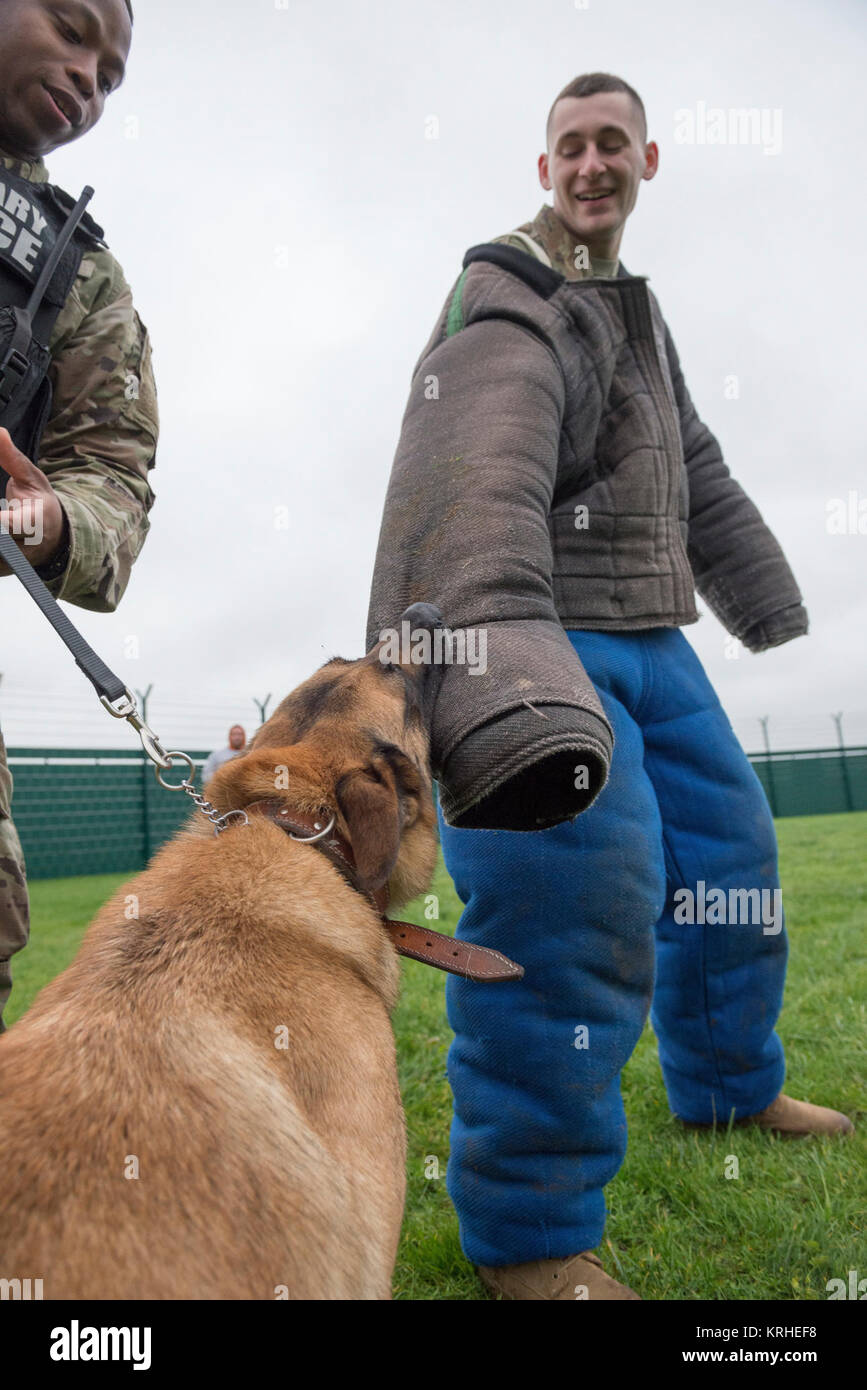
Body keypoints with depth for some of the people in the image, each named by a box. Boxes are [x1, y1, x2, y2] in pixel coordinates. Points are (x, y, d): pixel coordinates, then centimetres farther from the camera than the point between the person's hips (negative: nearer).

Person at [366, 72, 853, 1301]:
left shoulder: (635, 305, 20)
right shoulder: (506, 302, -10)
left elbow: (696, 470, 29)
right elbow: (476, 474, -32)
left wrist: (777, 612, 33)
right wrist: (497, 661, -51)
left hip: (650, 643, 9)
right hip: (538, 641, -9)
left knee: (732, 858, 16)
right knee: (577, 890, -22)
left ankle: (729, 1085, 39)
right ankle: (532, 1232, -5)